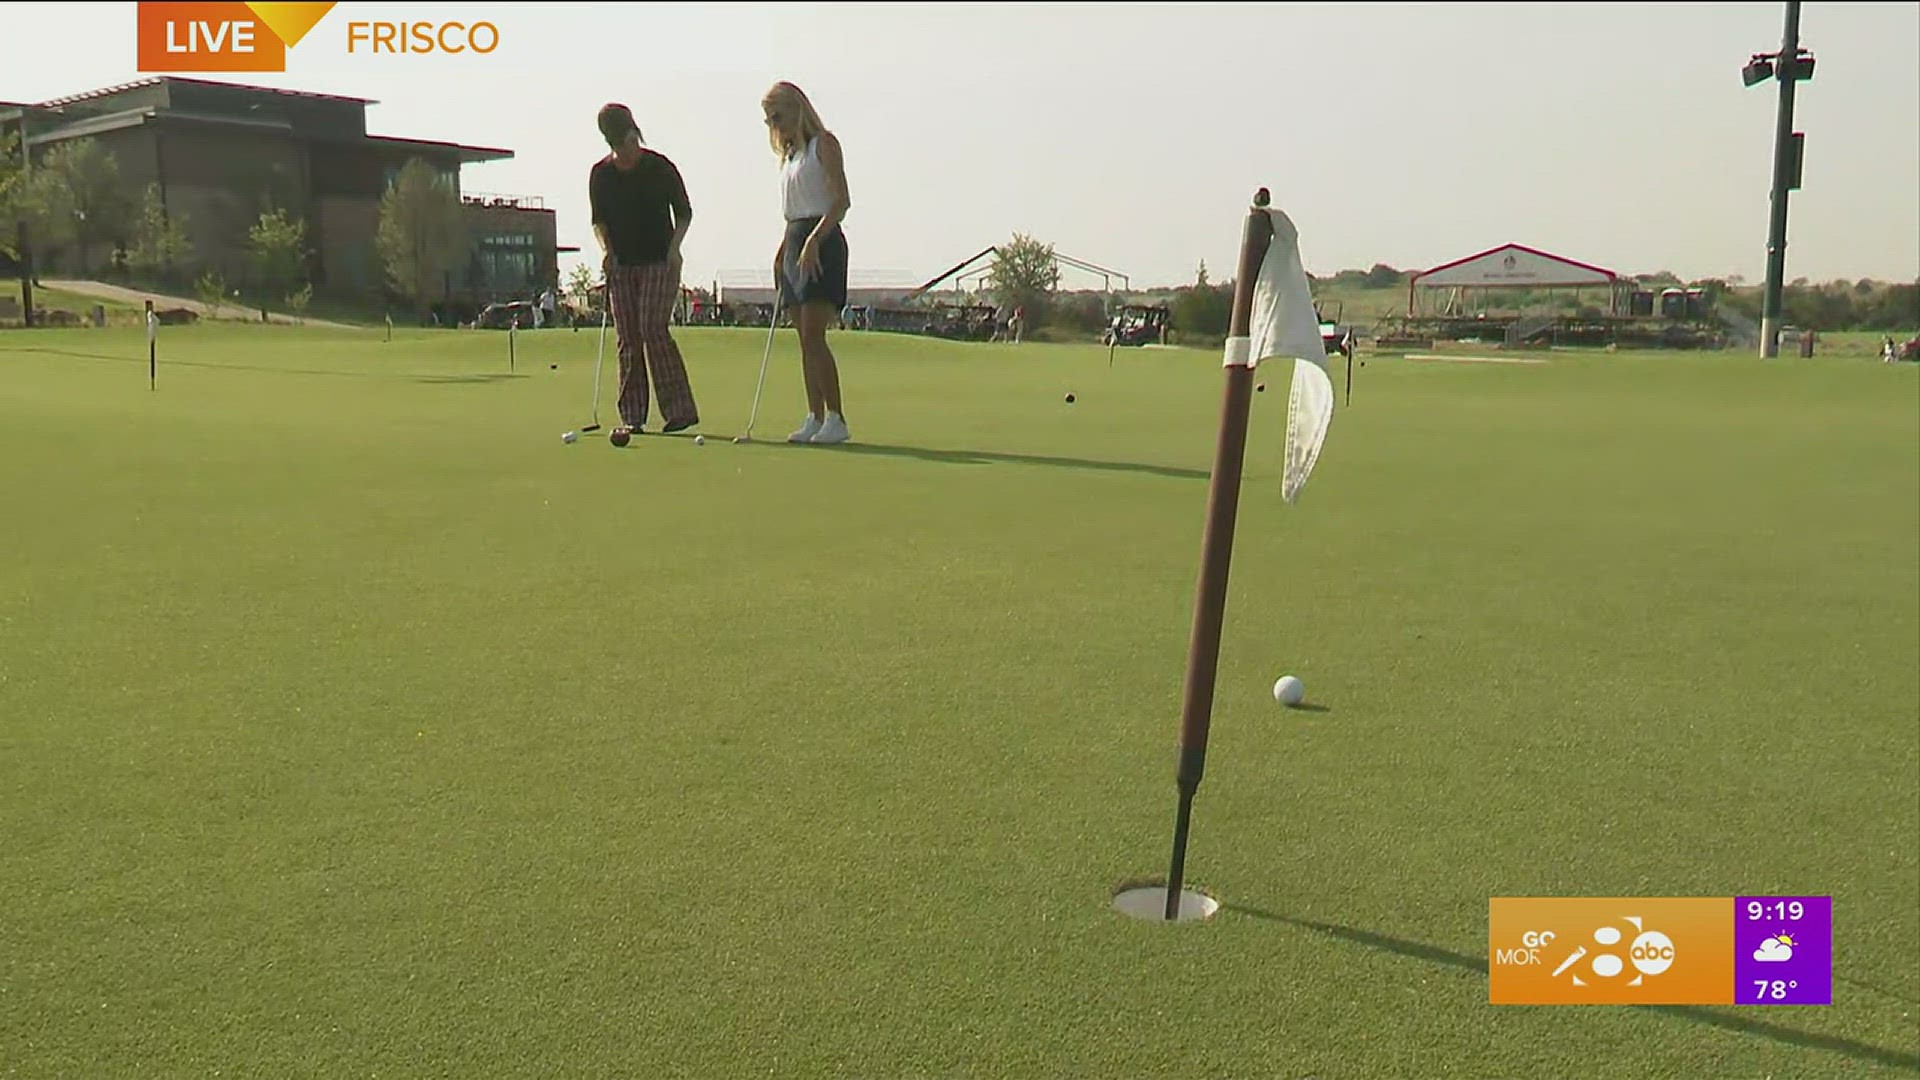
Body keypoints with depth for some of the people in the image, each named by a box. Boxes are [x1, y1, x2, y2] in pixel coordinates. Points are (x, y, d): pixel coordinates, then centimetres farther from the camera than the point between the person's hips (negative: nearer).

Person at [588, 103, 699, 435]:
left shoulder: (660, 167, -3)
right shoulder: (600, 173, 6)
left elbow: (684, 212, 4)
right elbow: (598, 220, 13)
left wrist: (674, 246, -10)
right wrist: (606, 249, -5)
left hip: (659, 261, -4)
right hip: (620, 264, 4)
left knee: (653, 329, -16)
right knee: (628, 338, 0)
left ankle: (680, 408, -12)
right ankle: (632, 416, 4)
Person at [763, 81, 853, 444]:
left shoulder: (823, 143, -3)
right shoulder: (791, 154, 21)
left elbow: (842, 200, -12)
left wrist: (813, 241, -20)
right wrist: (781, 251, 15)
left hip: (822, 242, -8)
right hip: (795, 243, 9)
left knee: (813, 336, -16)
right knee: (805, 340, 5)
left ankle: (836, 419, -15)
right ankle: (815, 419, 6)